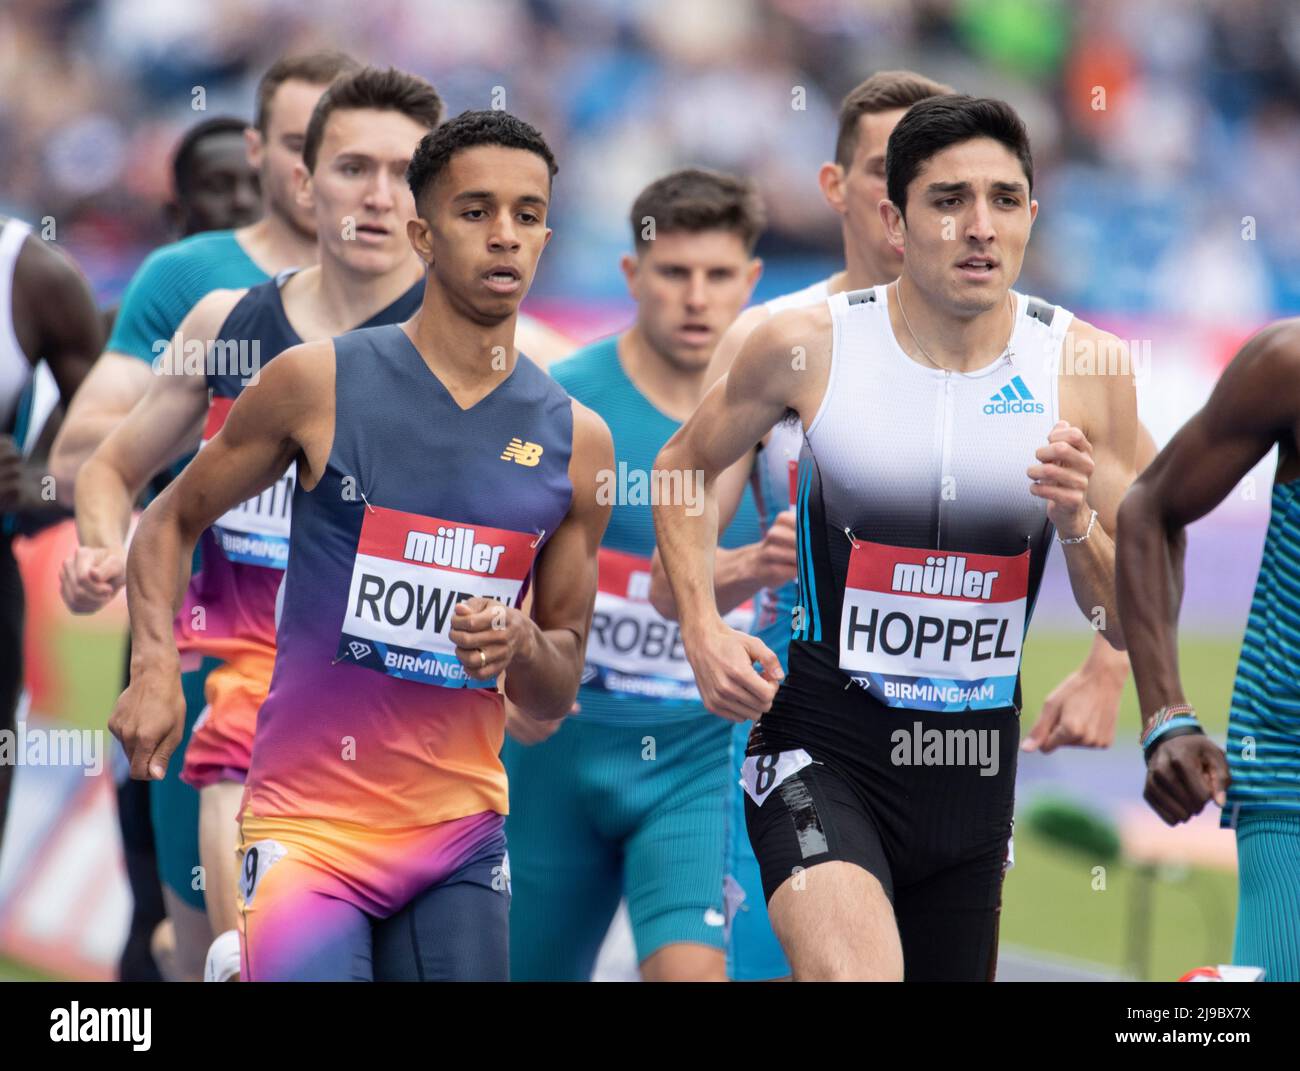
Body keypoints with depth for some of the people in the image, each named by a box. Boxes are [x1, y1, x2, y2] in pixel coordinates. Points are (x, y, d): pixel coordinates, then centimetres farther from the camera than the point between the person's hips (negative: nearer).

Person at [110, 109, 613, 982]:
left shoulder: (575, 442, 5)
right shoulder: (323, 383, -4)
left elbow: (556, 696, 12)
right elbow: (171, 522, 8)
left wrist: (523, 646, -11)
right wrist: (156, 664, -9)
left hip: (463, 837, 4)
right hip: (308, 828, -4)